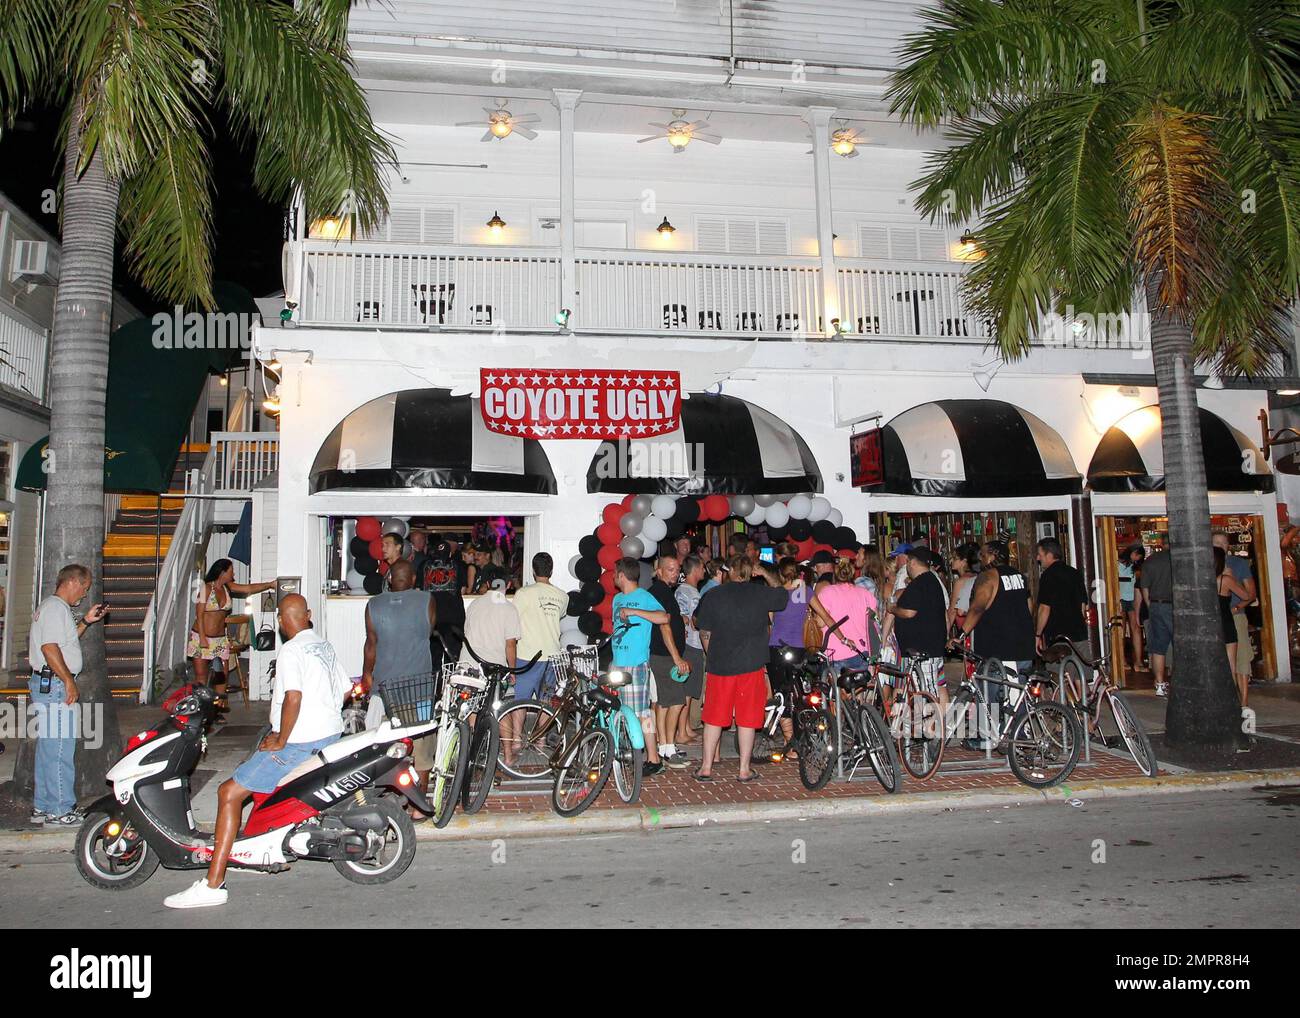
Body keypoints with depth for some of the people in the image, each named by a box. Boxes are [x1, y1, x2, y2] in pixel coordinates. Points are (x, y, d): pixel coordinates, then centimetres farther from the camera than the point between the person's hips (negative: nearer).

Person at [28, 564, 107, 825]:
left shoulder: (52, 606, 20)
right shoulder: (56, 607, -14)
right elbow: (49, 647, -23)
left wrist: (86, 621, 19)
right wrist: (69, 682, -21)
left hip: (45, 685, 11)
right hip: (54, 685, -11)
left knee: (48, 748, 15)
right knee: (60, 749, -6)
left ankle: (42, 807, 22)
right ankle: (61, 809, -2)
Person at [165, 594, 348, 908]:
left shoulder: (291, 650, -13)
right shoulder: (326, 647, 13)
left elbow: (293, 697, -26)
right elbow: (345, 690, 19)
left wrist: (281, 741, -15)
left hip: (299, 742, -10)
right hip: (332, 734, 10)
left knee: (229, 792, -7)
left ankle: (212, 885, -9)